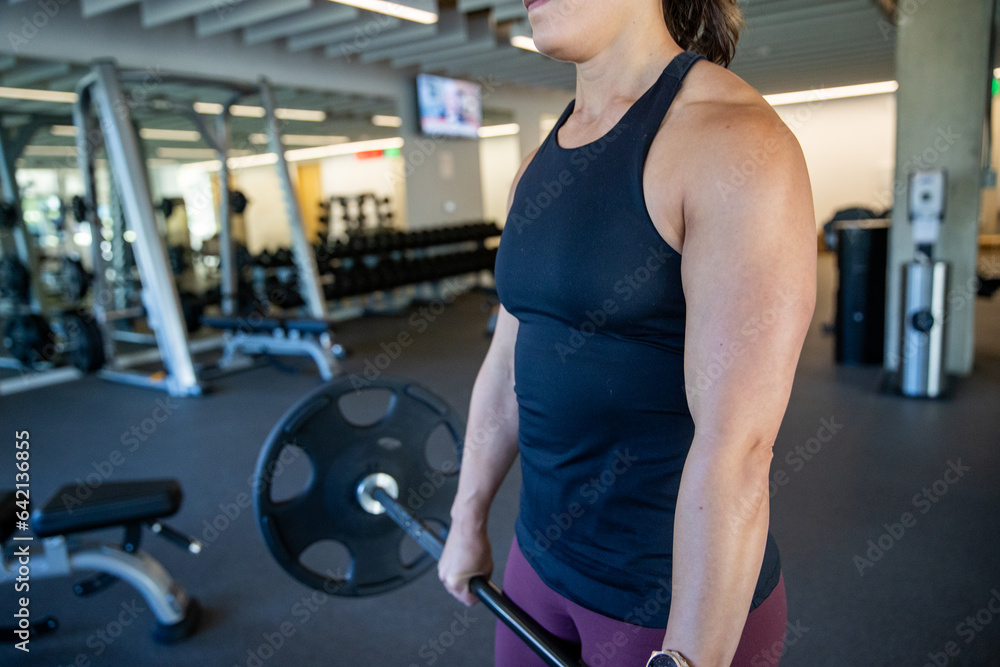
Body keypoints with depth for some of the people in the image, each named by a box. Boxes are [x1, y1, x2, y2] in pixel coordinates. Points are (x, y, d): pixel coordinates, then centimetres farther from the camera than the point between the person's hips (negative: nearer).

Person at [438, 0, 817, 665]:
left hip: (676, 595, -6)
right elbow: (509, 362, 9)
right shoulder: (542, 163, 4)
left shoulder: (736, 143, -20)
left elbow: (735, 451, -23)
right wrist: (468, 521, 15)